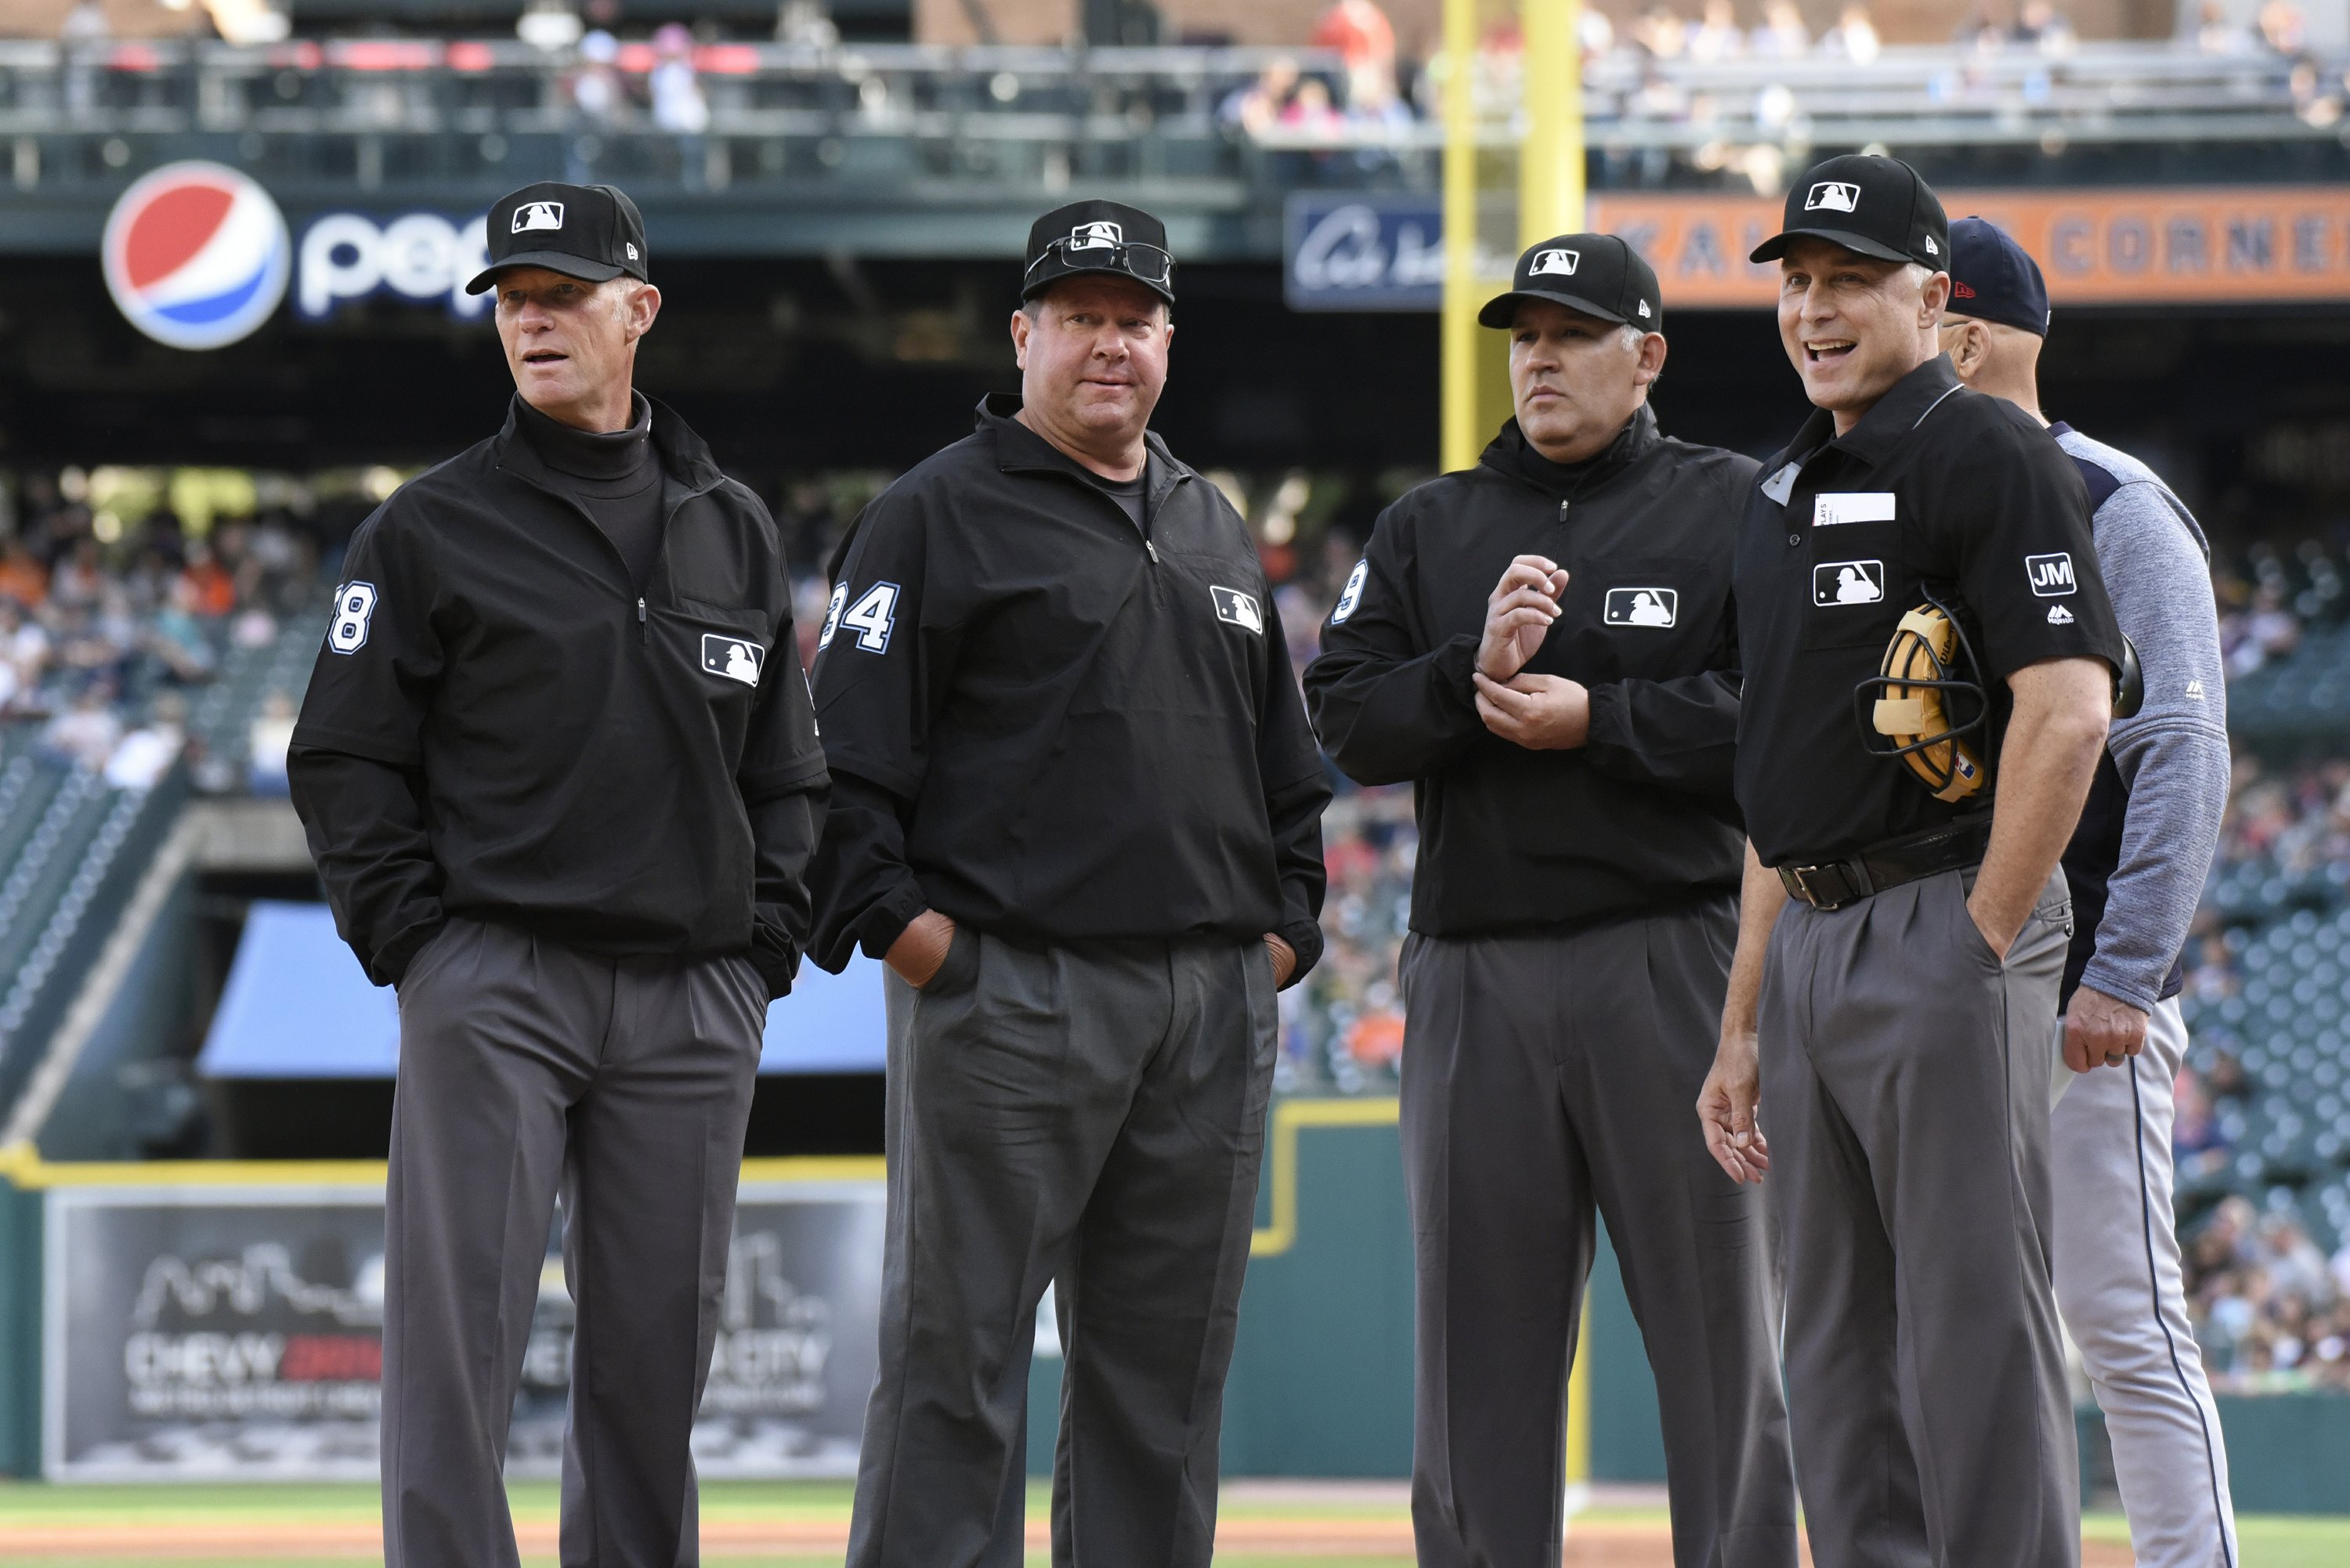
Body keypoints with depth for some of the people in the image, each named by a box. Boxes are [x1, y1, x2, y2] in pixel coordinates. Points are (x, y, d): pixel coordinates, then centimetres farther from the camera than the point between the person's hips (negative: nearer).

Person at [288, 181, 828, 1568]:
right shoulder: (431, 530, 3)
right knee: (458, 1335, -8)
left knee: (658, 1346, 6)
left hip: (694, 1001, 3)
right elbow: (346, 760, 3)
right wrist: (416, 936, -8)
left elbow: (787, 767, 18)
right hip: (490, 989, -3)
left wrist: (769, 939, 5)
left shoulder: (736, 532, 14)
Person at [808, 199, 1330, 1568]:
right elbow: (853, 742, -6)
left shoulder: (1216, 532, 19)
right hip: (1008, 986, -6)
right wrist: (894, 919, -13)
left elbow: (1290, 761, 24)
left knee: (1167, 1361, 8)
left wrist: (1288, 921, 13)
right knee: (959, 1352, -6)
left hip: (1215, 1002, 6)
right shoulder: (939, 516, -1)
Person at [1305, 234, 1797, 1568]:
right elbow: (1349, 721, 7)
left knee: (1722, 1334, -3)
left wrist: (1598, 719, -13)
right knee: (1481, 1347, 5)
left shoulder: (1732, 507, 4)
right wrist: (1473, 675, -11)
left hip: (1676, 965, -4)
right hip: (1474, 984, 4)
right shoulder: (1429, 529, 16)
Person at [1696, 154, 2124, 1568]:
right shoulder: (1786, 492, 19)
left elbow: (2071, 708, -18)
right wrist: (1743, 1025, 18)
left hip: (1944, 930, -9)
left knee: (1976, 1328, -9)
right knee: (1838, 1353, 10)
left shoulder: (1989, 457, -8)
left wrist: (1985, 943, -17)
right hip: (1809, 944, 9)